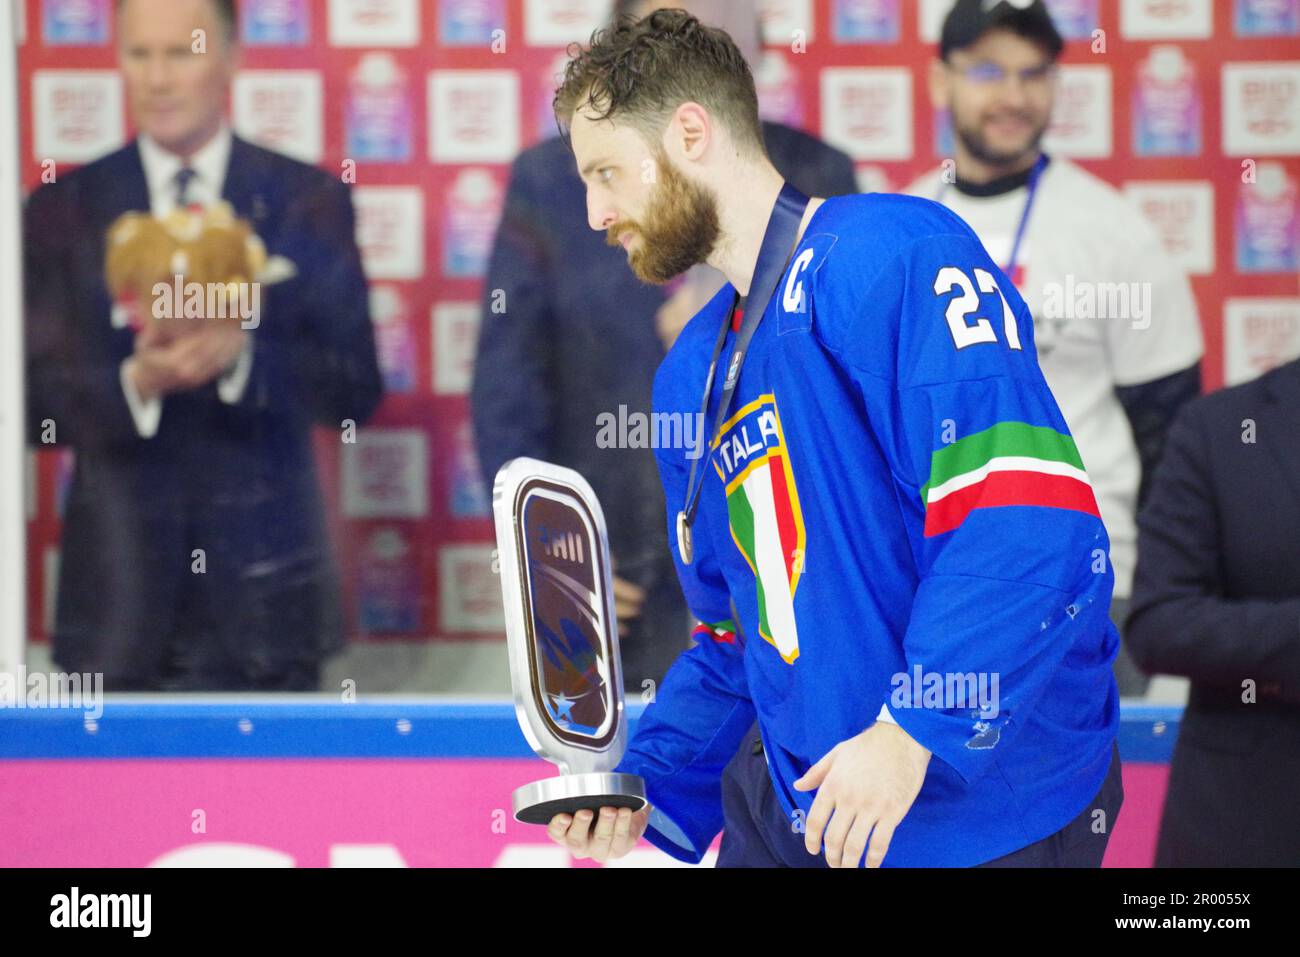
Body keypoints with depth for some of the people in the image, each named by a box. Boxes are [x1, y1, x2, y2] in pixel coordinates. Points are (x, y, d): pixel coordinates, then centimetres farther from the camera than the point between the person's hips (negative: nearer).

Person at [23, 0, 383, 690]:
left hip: (262, 579, 0)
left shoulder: (308, 202, 4)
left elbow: (355, 391, 0)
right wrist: (136, 382, -19)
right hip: (122, 592, 0)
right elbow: (38, 404, 1)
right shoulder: (64, 211, 5)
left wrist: (242, 352, -18)